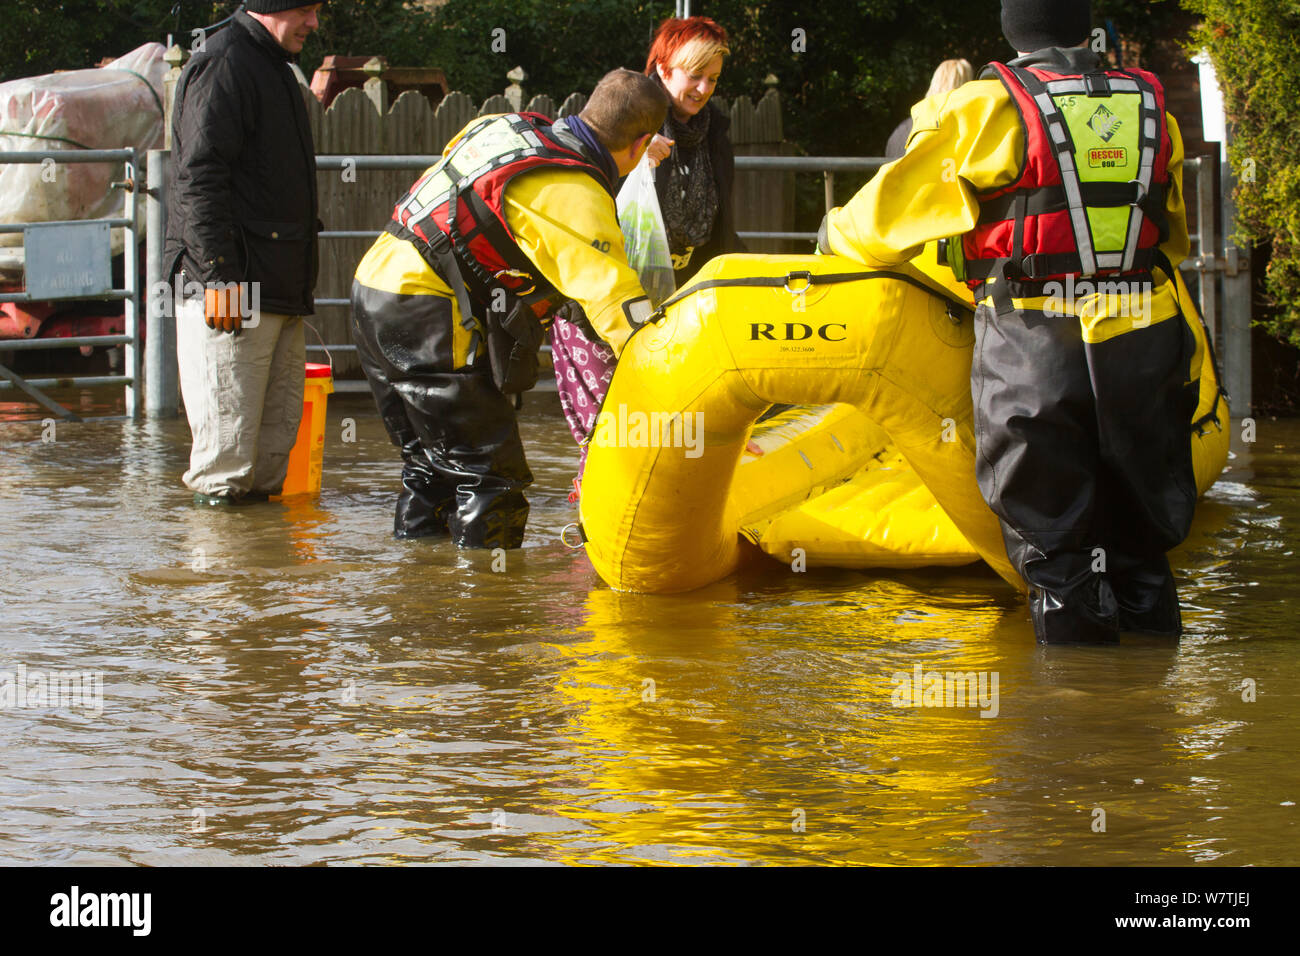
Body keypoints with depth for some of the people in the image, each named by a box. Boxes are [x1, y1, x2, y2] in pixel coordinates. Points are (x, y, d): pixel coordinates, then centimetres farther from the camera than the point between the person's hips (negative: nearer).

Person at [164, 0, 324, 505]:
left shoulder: (275, 68, 22)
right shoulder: (222, 65, -10)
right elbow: (199, 179, -18)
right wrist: (220, 275, -23)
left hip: (279, 290, 10)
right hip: (231, 288, -10)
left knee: (278, 428, 9)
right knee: (229, 428, -8)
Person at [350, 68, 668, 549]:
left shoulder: (504, 125, 8)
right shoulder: (573, 198, -17)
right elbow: (615, 299, -24)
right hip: (425, 324, -9)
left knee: (430, 466, 21)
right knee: (490, 478, -3)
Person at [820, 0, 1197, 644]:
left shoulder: (986, 109, -4)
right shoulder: (1152, 107, 10)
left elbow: (893, 209, 2)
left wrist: (837, 233, 22)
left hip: (1033, 347, -4)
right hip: (1144, 346, 4)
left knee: (1053, 546, 5)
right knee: (1140, 544, 14)